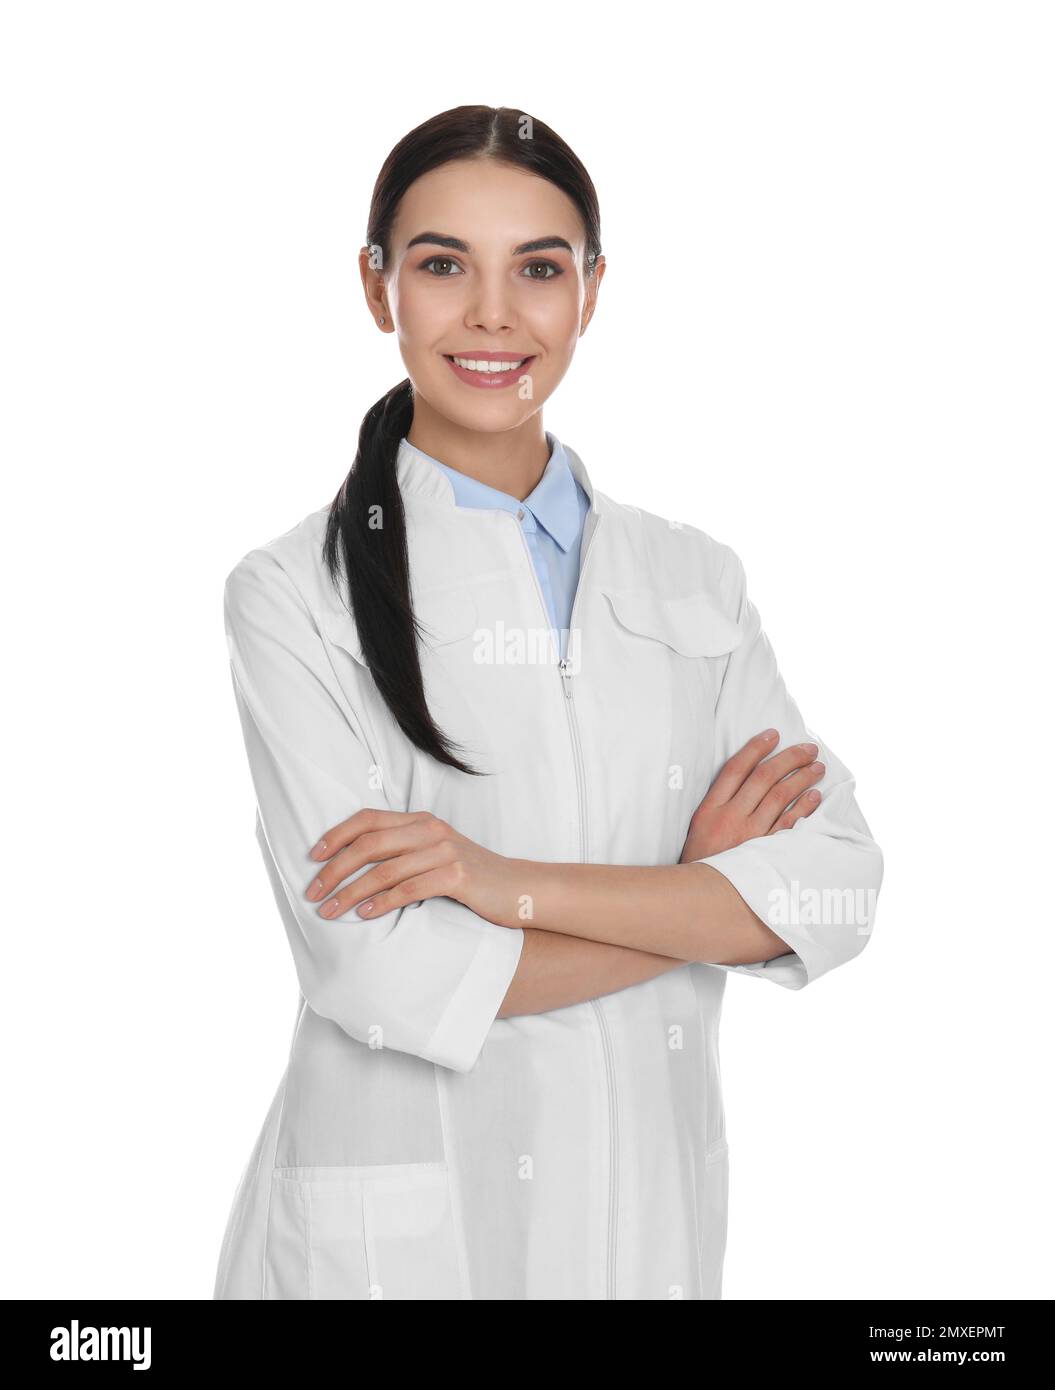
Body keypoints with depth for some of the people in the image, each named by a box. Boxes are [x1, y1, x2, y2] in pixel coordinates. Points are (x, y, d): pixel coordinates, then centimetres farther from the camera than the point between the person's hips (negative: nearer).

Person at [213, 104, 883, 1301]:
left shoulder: (692, 578, 2)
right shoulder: (296, 592, -9)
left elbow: (835, 887, -9)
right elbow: (386, 973, -17)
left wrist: (511, 884, -19)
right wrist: (702, 892, -9)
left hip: (655, 1204, 3)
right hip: (402, 1227, -3)